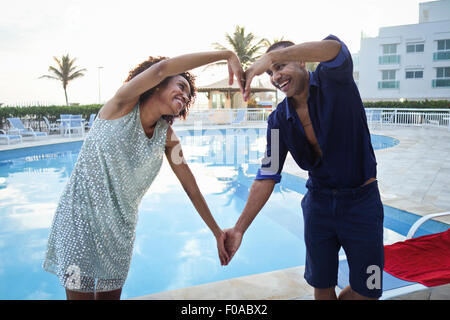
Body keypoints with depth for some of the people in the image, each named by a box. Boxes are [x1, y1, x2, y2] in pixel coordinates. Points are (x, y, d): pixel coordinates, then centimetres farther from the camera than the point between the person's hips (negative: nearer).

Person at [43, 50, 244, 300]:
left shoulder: (166, 136, -1)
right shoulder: (123, 104, -13)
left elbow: (191, 187, 3)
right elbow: (161, 68, -31)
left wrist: (218, 233, 6)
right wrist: (226, 55, -28)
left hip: (120, 227, 5)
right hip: (81, 217, -4)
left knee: (111, 293, 13)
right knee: (79, 292, 2)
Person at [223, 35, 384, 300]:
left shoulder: (334, 80, -12)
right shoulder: (279, 121, -3)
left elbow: (334, 47, -37)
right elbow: (267, 177, -4)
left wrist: (271, 57, -42)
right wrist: (240, 228, -9)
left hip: (362, 199, -3)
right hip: (319, 201, 3)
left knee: (367, 290, 7)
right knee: (322, 285, 13)